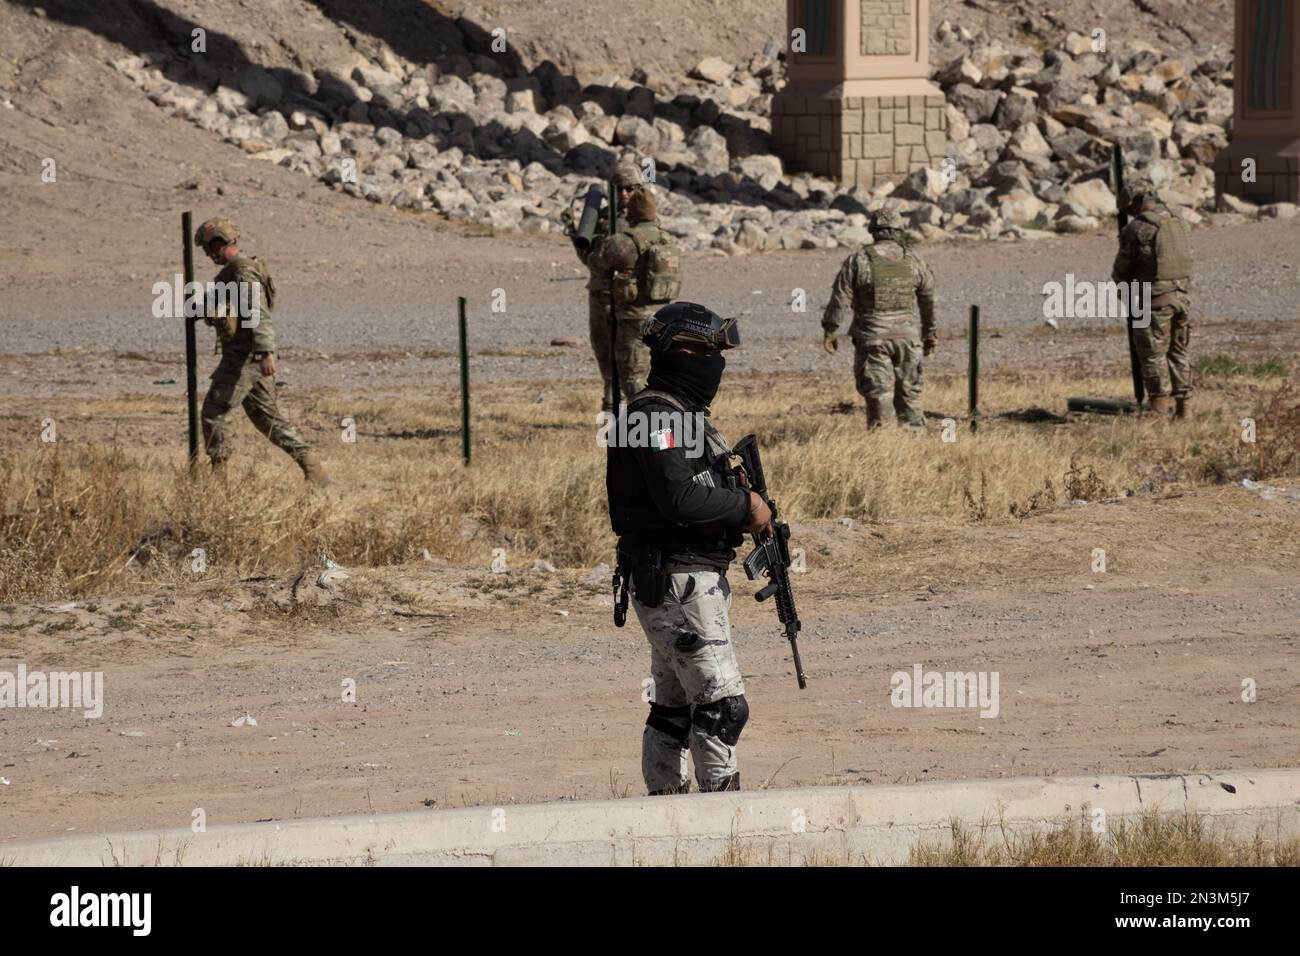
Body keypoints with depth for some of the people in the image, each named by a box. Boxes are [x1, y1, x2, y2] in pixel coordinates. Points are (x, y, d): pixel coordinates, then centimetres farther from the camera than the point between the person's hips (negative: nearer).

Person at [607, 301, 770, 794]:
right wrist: (745, 507, -14)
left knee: (675, 705, 14)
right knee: (722, 703, -9)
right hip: (677, 582, -11)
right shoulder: (656, 417, -16)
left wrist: (741, 505, 4)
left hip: (689, 581, 11)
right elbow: (679, 498, -27)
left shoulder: (680, 412, 17)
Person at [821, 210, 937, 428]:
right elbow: (929, 300, 13)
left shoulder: (858, 261, -6)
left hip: (872, 338, -3)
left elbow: (840, 299, -6)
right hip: (906, 336, 3)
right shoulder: (914, 261, 3)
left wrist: (829, 331, 3)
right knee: (909, 393, 11)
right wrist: (930, 332, 24)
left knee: (878, 394, 0)